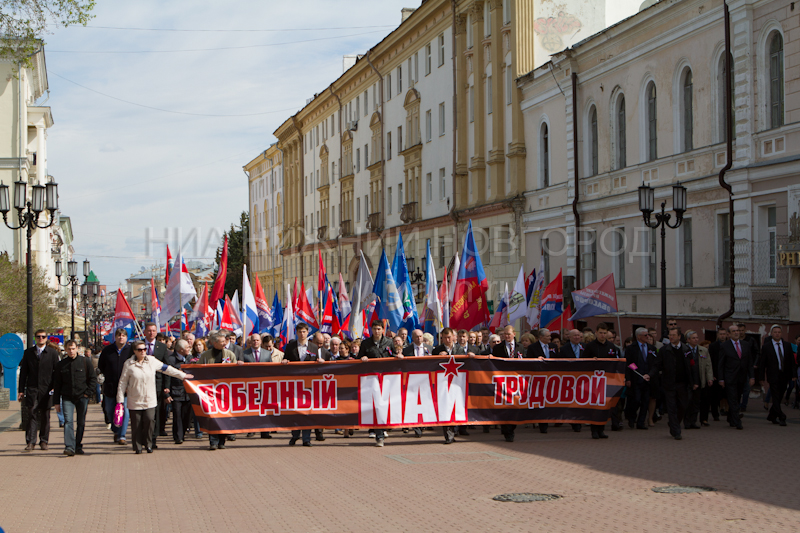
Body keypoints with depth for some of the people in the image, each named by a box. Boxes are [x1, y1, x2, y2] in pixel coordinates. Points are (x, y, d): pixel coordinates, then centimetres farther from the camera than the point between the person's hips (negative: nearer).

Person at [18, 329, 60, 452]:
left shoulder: (52, 353, 6)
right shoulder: (28, 352, 9)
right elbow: (23, 372, 9)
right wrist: (21, 390, 4)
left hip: (46, 390, 0)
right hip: (32, 389, 0)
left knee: (45, 416, 6)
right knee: (32, 415, -8)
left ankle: (44, 441, 16)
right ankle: (30, 442, -9)